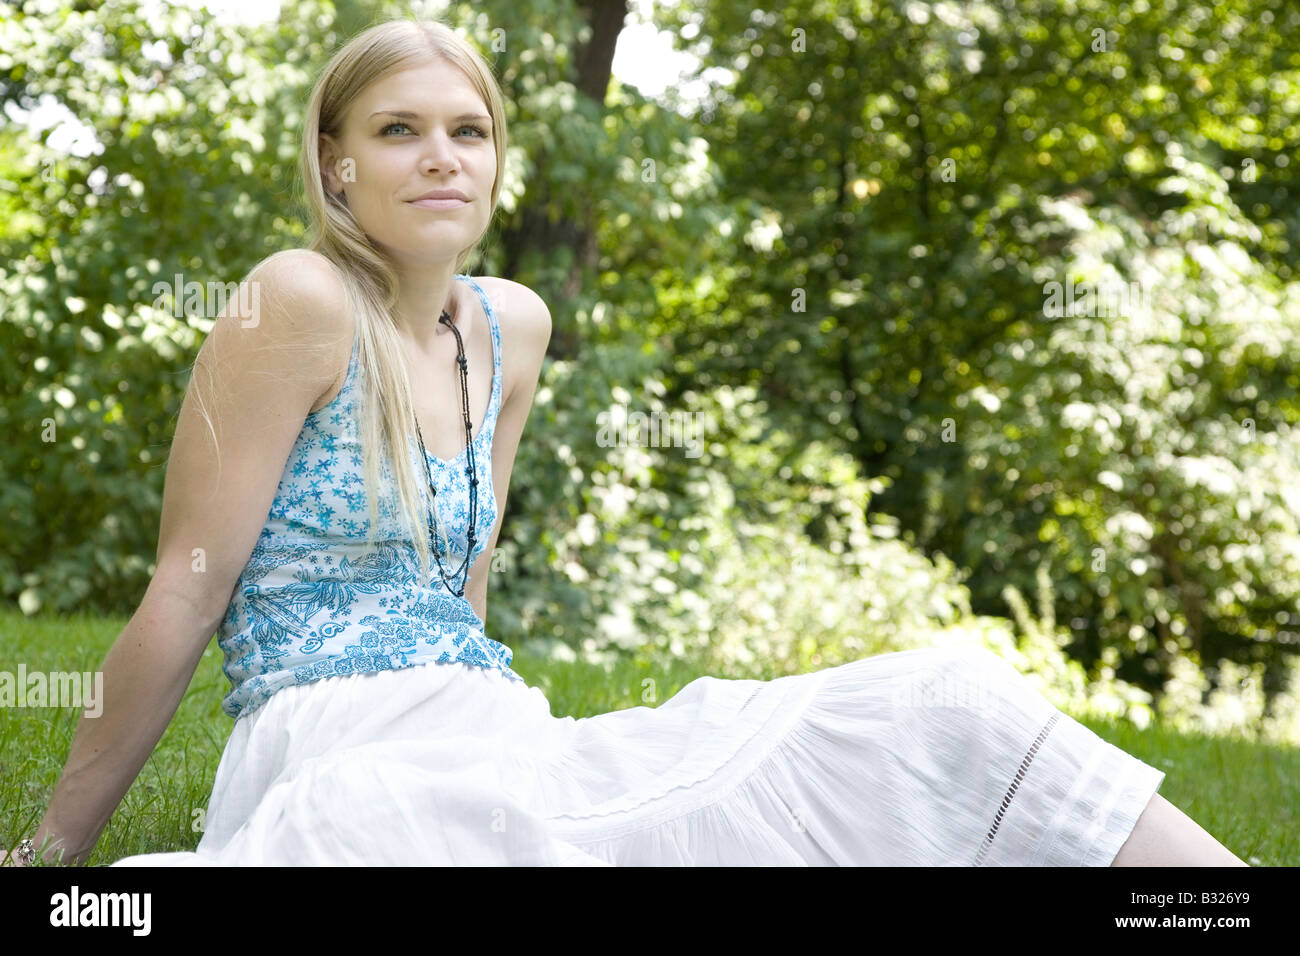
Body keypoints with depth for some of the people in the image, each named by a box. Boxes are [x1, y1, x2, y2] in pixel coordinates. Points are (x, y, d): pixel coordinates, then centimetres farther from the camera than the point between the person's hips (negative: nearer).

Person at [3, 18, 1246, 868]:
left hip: (490, 740, 7)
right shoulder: (299, 302, -5)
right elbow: (185, 593, -3)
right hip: (339, 760, -7)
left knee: (925, 707, -11)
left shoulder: (511, 328, 16)